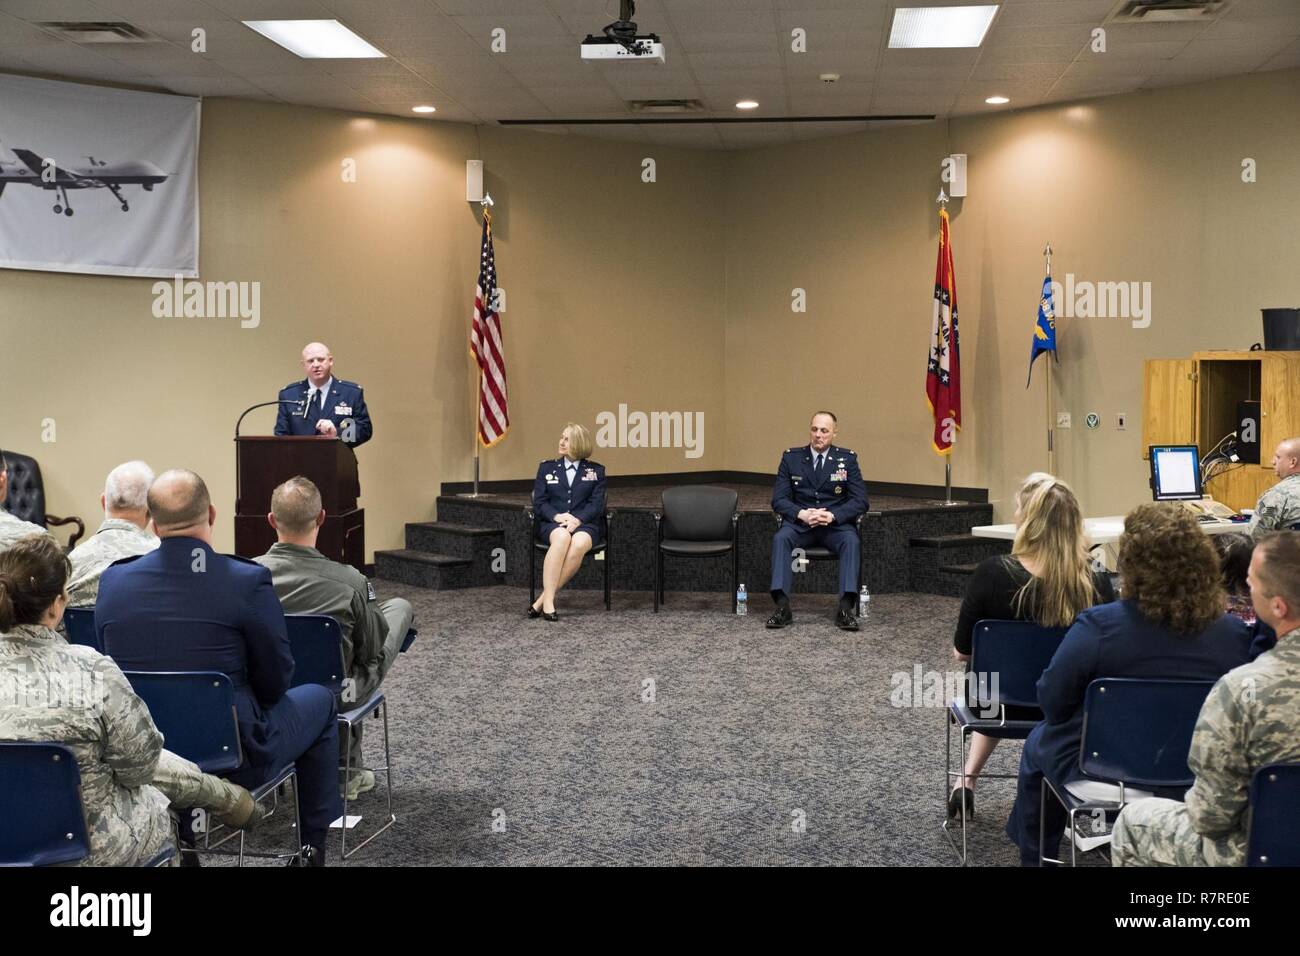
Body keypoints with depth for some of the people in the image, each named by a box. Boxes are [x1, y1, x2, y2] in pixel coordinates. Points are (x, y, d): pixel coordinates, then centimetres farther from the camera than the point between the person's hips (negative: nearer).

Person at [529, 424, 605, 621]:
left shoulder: (596, 470, 15)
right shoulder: (546, 467, 17)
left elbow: (597, 504, 3)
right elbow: (539, 502, 7)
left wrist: (578, 519, -16)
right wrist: (557, 516, -14)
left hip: (585, 524, 0)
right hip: (552, 524, 0)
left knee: (579, 544, -38)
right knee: (562, 537, -38)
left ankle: (542, 600, -35)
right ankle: (548, 600, -42)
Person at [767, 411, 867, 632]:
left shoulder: (847, 459, 3)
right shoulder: (791, 457, 5)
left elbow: (860, 502, -2)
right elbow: (778, 500, 1)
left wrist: (832, 515, -20)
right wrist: (801, 514, -20)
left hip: (836, 523, 0)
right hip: (800, 522, 1)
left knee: (851, 541, -32)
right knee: (780, 538, -31)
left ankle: (846, 607, -36)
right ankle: (782, 606, -35)